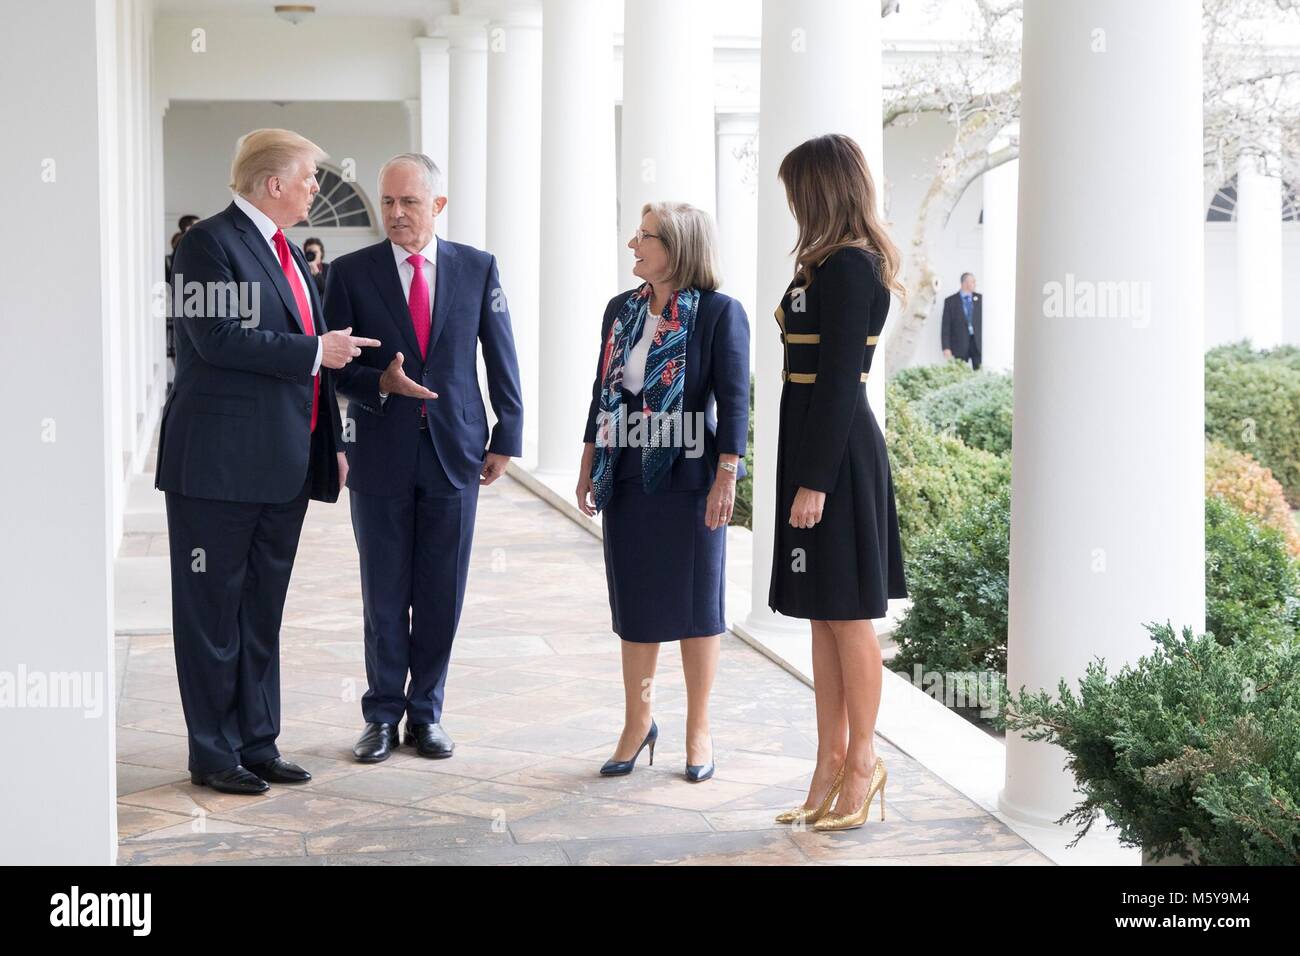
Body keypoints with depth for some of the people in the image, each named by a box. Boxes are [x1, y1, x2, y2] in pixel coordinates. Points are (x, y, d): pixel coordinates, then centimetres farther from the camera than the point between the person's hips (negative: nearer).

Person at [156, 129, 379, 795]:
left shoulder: (286, 250, 17)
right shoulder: (209, 243, -10)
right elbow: (220, 339, -21)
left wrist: (330, 441, 14)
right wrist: (315, 351, -15)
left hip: (283, 465, 8)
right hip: (220, 464, -8)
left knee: (262, 611, 14)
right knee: (213, 611, 2)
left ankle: (256, 742, 23)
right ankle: (213, 753, 11)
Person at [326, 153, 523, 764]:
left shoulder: (477, 268, 3)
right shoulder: (351, 272, 0)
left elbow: (502, 358, 6)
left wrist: (506, 438, 3)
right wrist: (381, 384, -17)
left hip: (454, 453, 1)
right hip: (381, 455, -1)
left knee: (441, 595, 6)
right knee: (384, 596, 7)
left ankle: (426, 713, 20)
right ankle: (382, 715, 19)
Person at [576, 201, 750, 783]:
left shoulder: (719, 313, -9)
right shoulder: (621, 310, 8)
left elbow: (734, 401, -11)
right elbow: (602, 392, 14)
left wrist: (726, 477, -16)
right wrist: (588, 467, 13)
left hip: (689, 477, -5)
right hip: (628, 479, 5)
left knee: (696, 603, 6)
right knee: (635, 603, 11)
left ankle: (698, 729, 19)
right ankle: (637, 722, 25)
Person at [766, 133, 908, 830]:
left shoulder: (849, 268, -15)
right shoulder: (835, 263, 14)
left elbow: (839, 381, -20)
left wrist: (815, 480, -20)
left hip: (838, 456, -10)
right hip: (816, 449, 10)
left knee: (847, 614, 1)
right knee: (823, 616, 13)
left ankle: (861, 763, 13)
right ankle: (832, 765, 21)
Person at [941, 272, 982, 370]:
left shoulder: (979, 298, 8)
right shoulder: (950, 301, 2)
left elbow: (984, 320, 7)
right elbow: (946, 326, 1)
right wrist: (946, 347, -6)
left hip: (978, 343, 1)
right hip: (960, 344, -1)